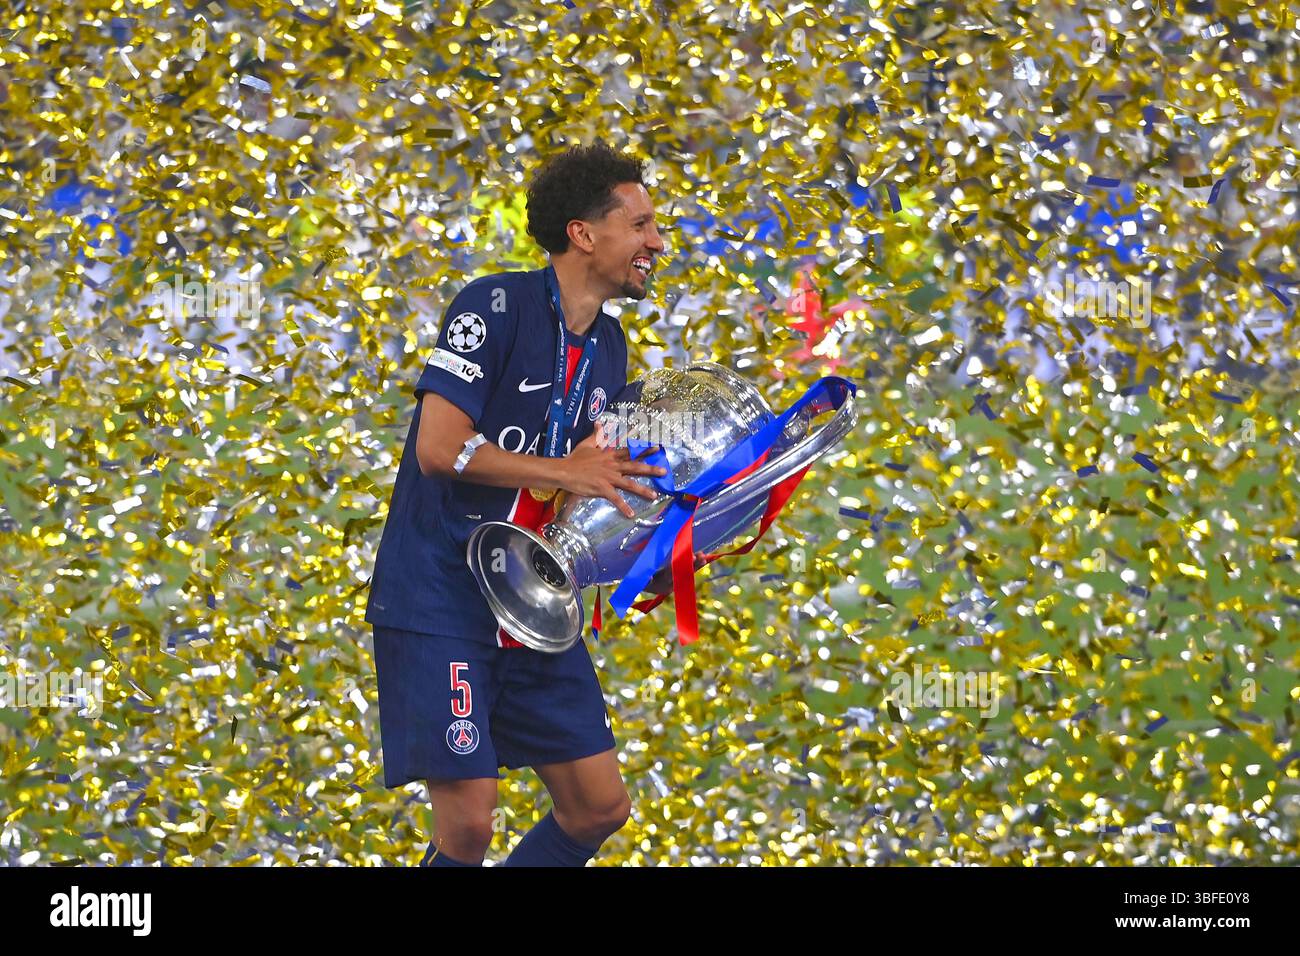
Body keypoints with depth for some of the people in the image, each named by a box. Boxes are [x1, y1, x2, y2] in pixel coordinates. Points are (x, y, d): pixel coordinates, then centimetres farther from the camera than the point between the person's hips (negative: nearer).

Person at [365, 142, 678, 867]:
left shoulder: (610, 346, 11)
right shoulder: (495, 306, -13)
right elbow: (440, 449, -21)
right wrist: (565, 471, -19)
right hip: (440, 598, -8)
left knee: (600, 808, 5)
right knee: (469, 821, -14)